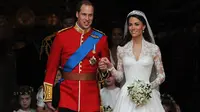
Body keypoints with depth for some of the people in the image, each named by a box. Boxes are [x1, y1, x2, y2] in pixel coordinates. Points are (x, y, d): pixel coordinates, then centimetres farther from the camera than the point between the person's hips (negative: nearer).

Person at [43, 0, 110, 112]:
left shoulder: (101, 38, 3)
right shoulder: (62, 36, -1)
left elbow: (107, 66, 14)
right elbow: (52, 66, 1)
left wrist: (104, 68, -10)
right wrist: (48, 97, -1)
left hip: (91, 96, 2)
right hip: (67, 93, -1)